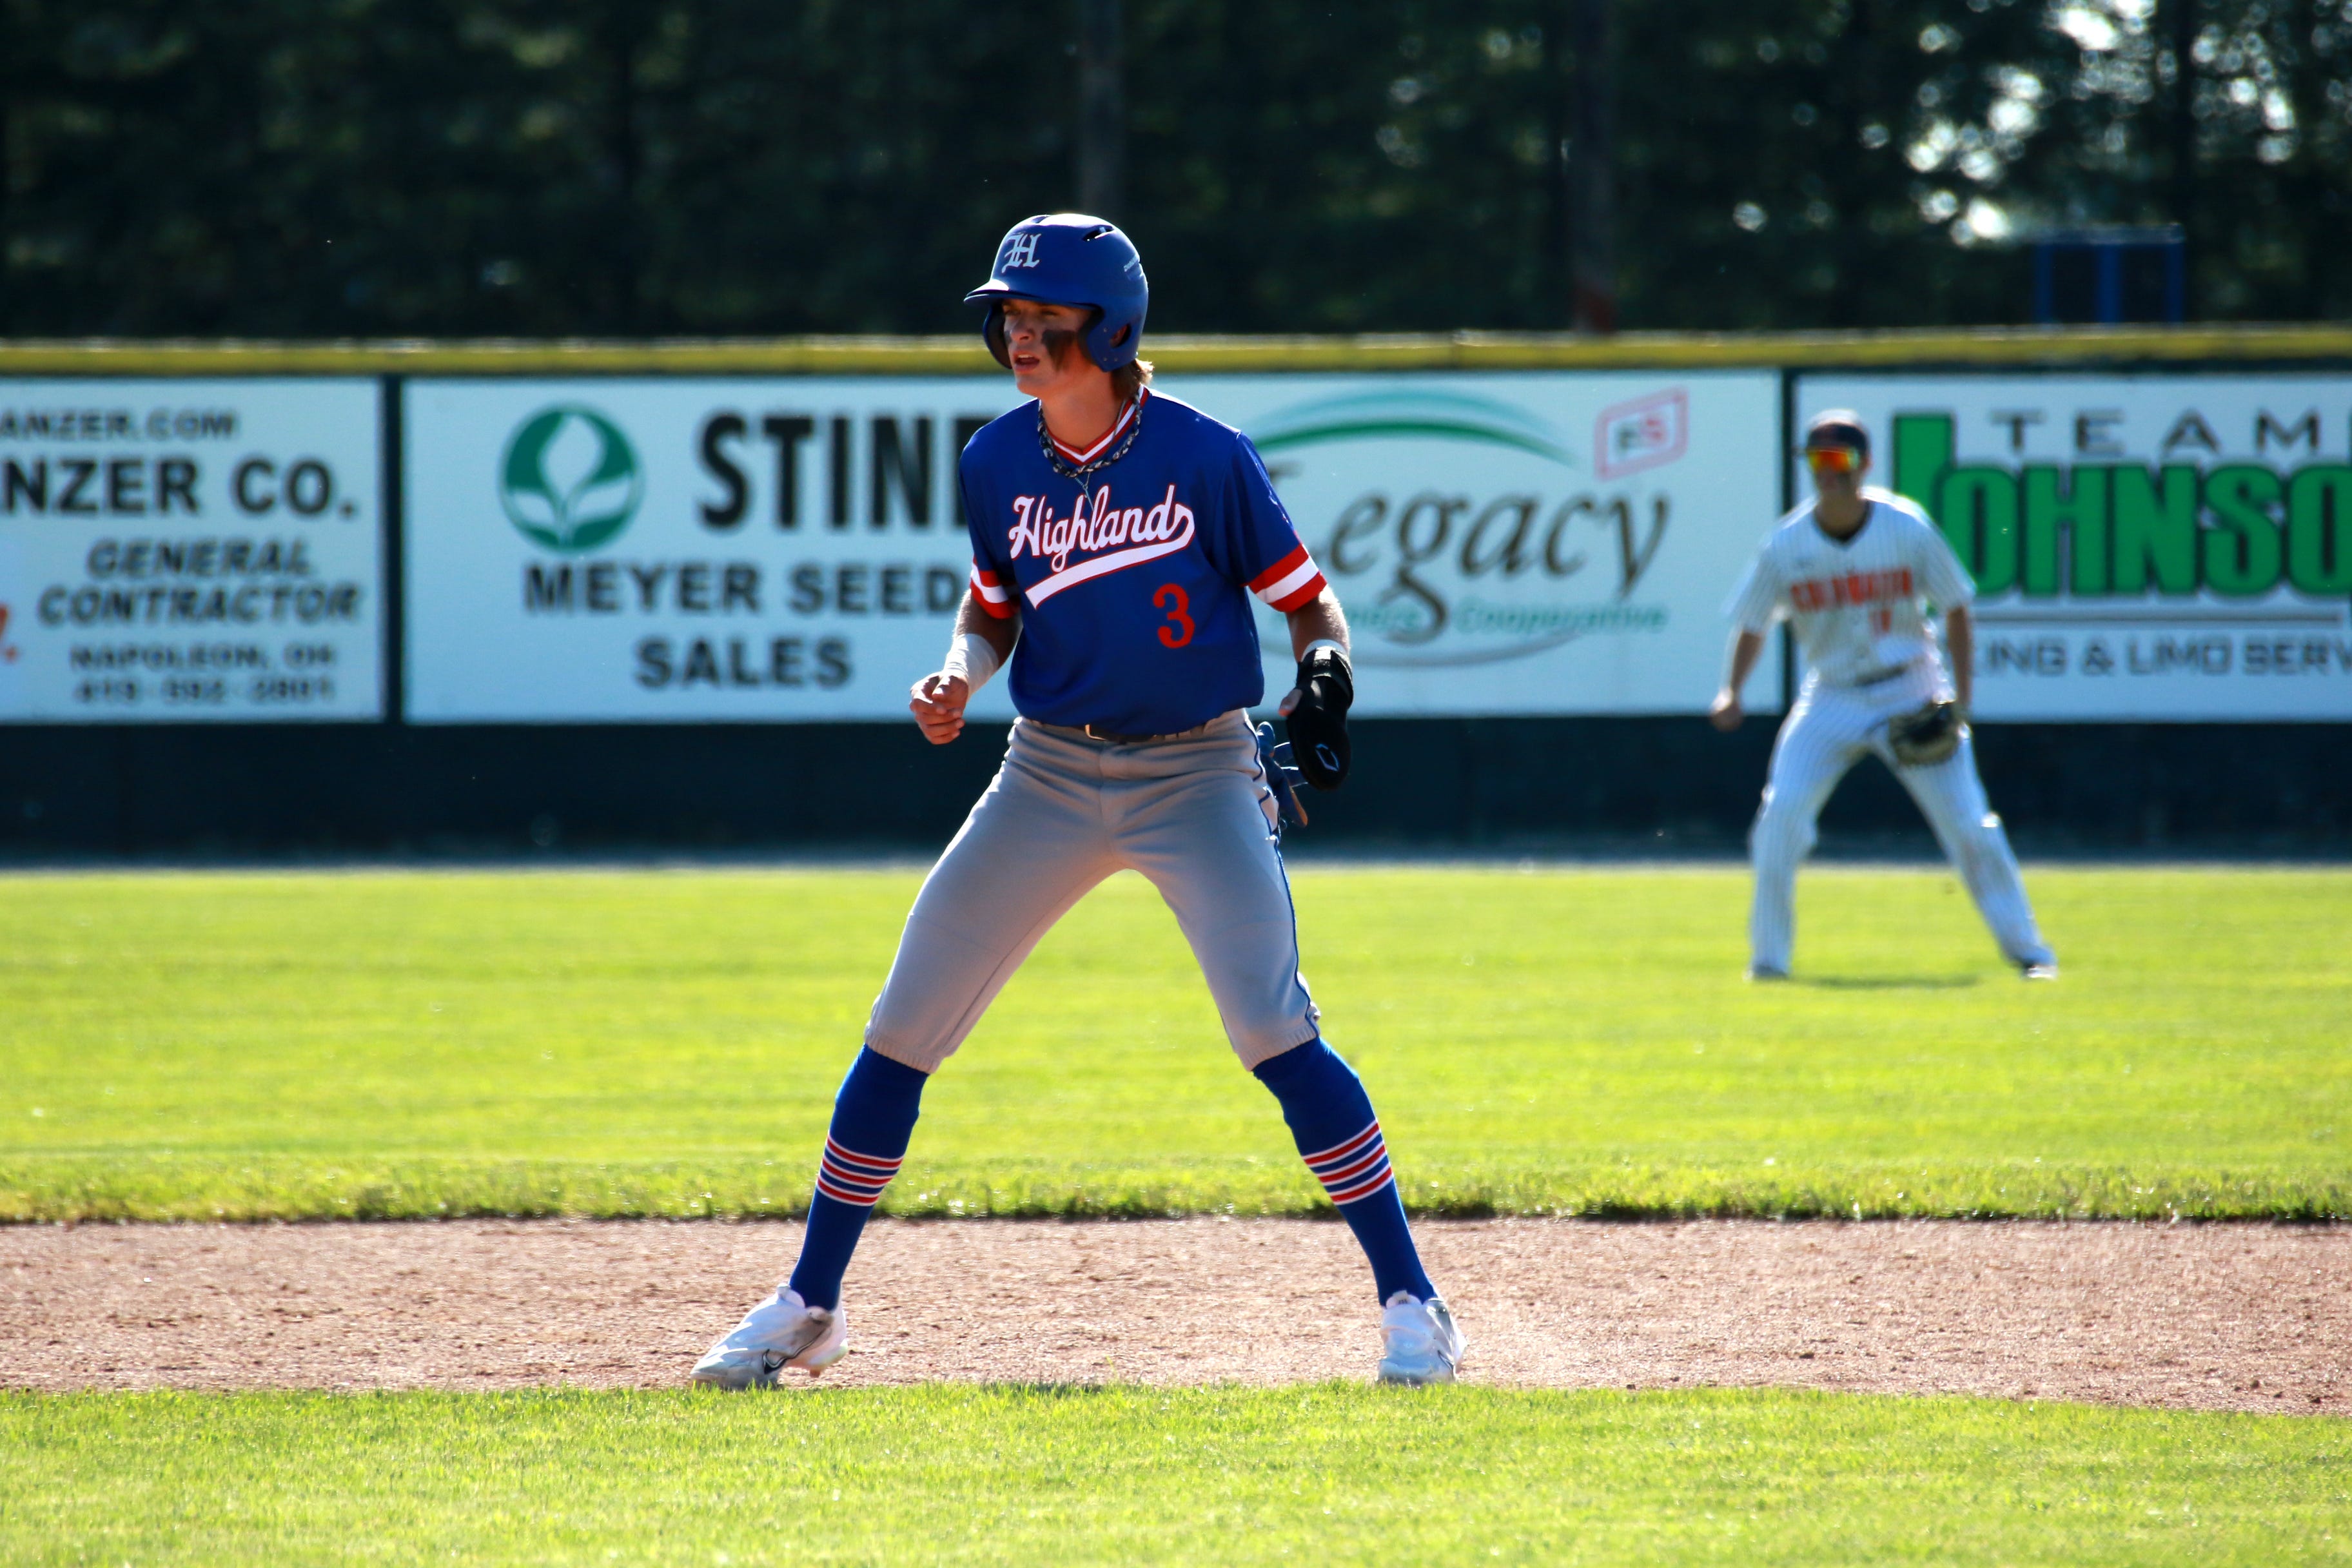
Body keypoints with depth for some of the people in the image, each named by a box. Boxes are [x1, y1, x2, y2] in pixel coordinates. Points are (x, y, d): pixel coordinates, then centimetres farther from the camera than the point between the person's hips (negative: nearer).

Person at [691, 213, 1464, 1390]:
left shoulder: (1205, 458, -12)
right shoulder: (996, 464, 0)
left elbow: (1307, 601, -4)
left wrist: (1324, 675, -24)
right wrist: (960, 676, -4)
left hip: (1196, 775, -4)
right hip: (1050, 777, 4)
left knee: (1273, 1028, -20)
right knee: (902, 1028, 3)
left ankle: (1410, 1304, -11)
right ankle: (806, 1309, 16)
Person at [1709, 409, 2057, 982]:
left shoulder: (1908, 530, -11)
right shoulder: (1785, 546, -8)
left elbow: (1956, 611, -2)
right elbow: (1752, 624, 2)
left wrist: (1960, 700, -9)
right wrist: (1731, 692, -15)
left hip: (1912, 695, -1)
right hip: (1832, 697, 1)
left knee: (1968, 823, -4)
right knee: (1780, 815, -15)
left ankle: (2027, 949, 8)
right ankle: (1769, 956, -3)